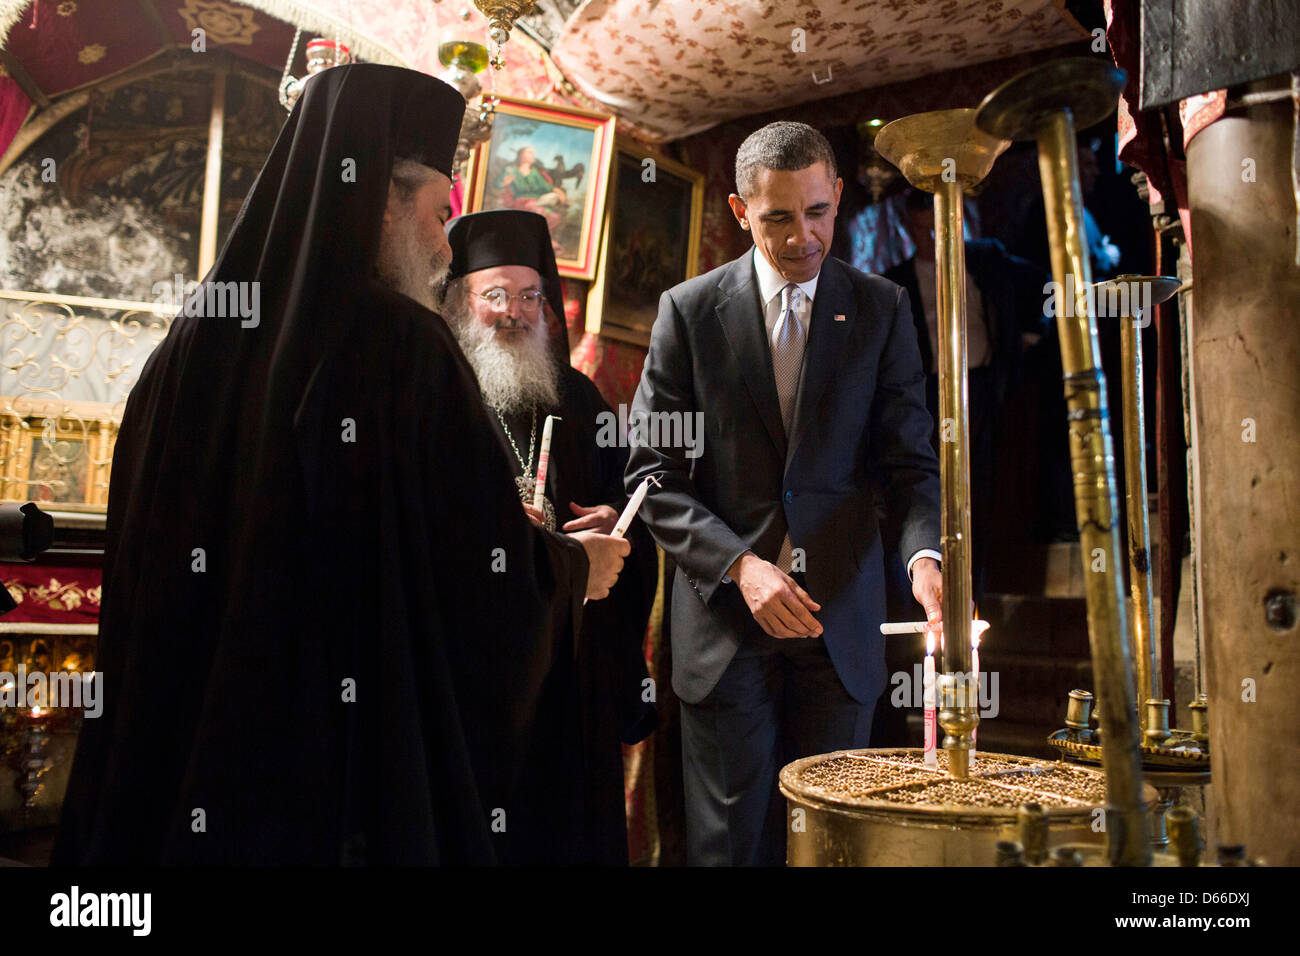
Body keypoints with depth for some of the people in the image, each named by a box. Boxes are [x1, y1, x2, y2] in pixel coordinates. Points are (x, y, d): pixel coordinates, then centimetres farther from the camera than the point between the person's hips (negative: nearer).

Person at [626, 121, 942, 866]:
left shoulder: (881, 309, 5)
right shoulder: (690, 310, 2)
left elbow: (911, 463, 2)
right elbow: (654, 475, -1)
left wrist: (924, 554, -18)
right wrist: (739, 565, -14)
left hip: (841, 625, 1)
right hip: (726, 622, -1)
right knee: (730, 839, 7)